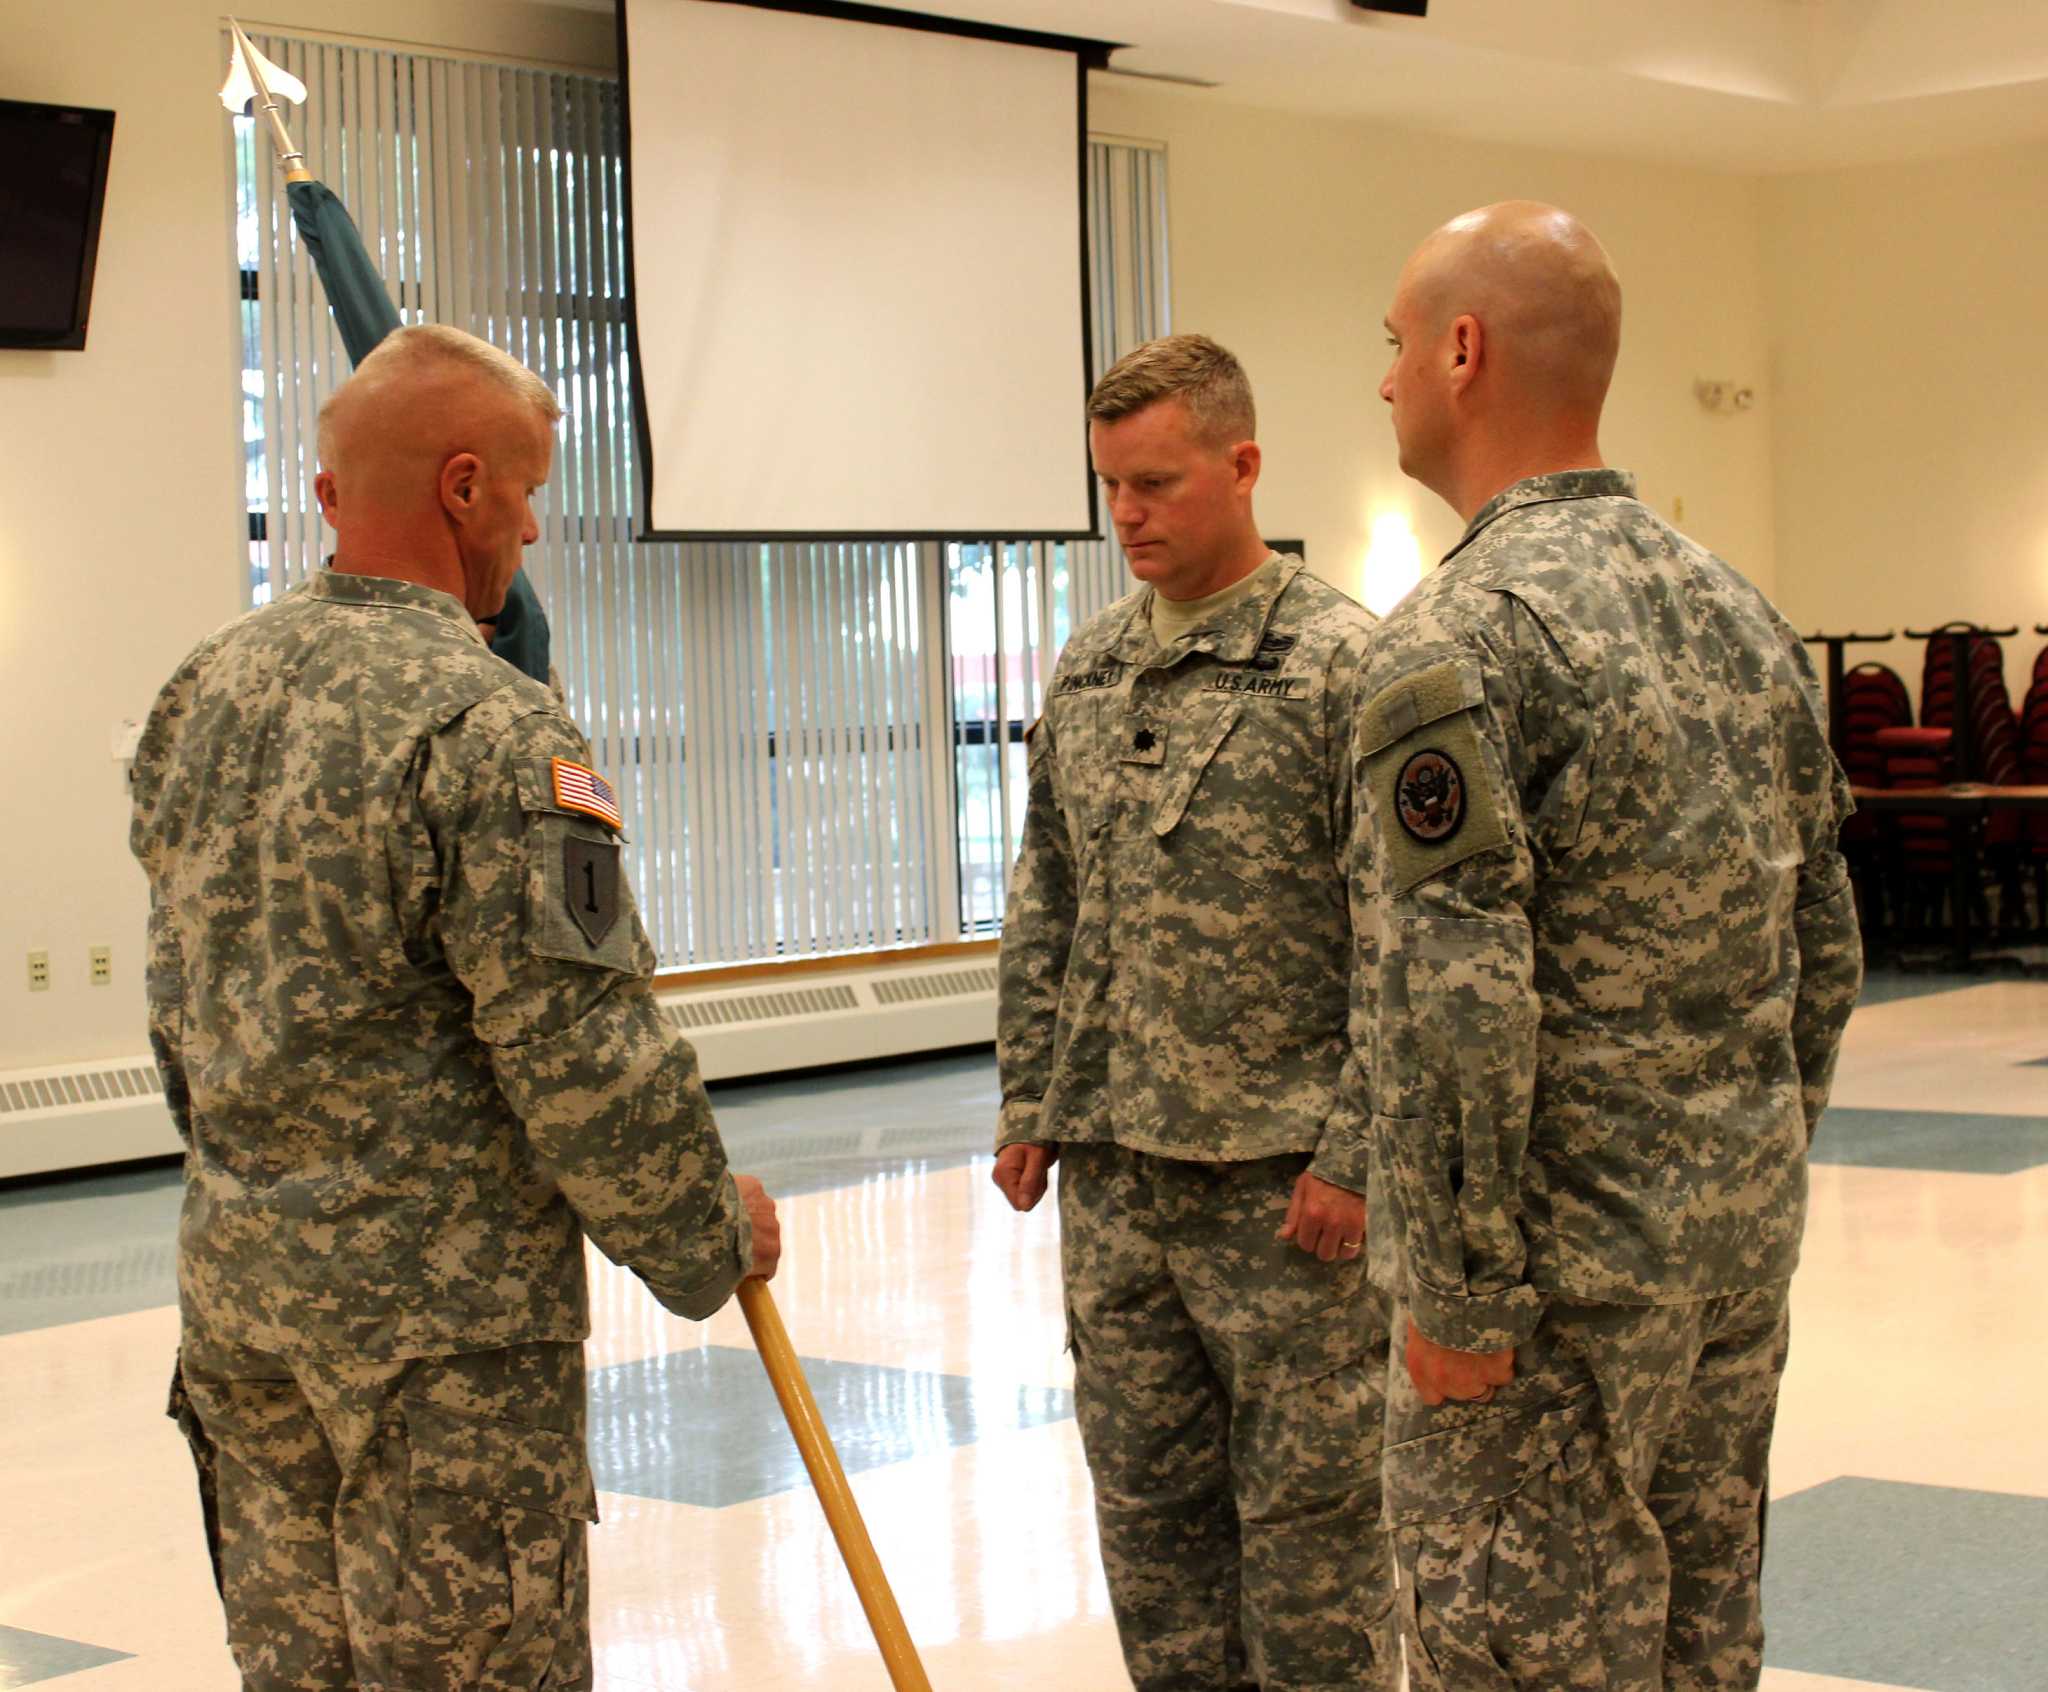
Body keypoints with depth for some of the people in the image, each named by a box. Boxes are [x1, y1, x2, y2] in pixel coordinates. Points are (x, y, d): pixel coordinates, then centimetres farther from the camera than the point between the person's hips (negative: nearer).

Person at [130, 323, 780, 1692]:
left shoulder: (203, 692, 7)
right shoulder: (489, 726, -19)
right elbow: (585, 1055, -19)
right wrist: (712, 1240, -5)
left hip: (233, 1281, 8)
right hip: (442, 1315, -8)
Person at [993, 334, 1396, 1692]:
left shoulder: (1343, 664, -9)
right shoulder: (1087, 671, 11)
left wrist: (1352, 1151, -15)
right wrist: (1029, 1099, 12)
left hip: (1281, 1172, -6)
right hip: (1112, 1171, 6)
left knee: (1307, 1504, 3)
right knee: (1148, 1496, 14)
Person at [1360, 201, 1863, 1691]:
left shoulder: (1461, 636, -17)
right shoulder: (1739, 607, 9)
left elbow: (1460, 1009, -22)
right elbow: (1826, 943, 14)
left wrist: (1458, 1295, -16)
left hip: (1565, 1275, -8)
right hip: (1742, 1249, 8)